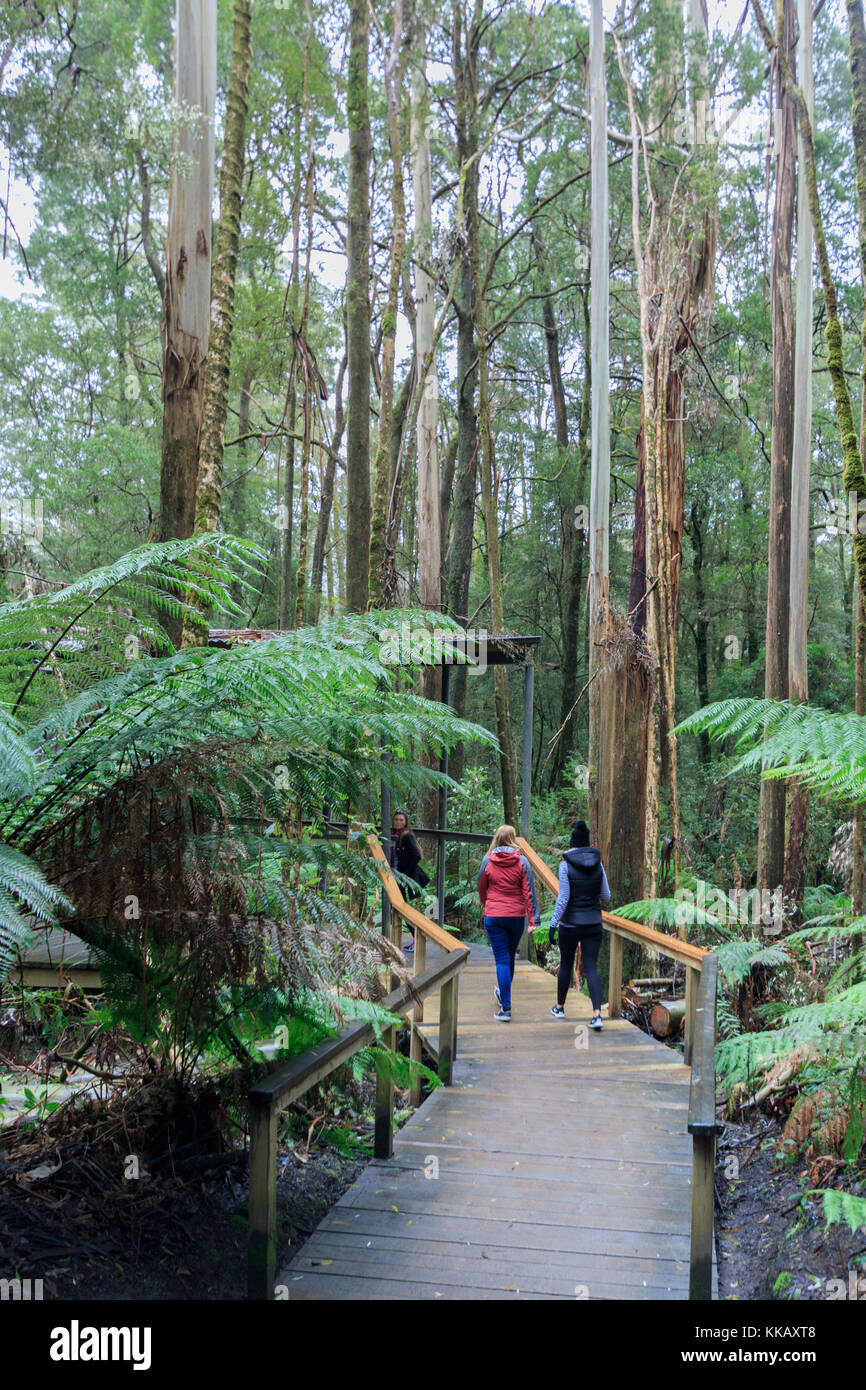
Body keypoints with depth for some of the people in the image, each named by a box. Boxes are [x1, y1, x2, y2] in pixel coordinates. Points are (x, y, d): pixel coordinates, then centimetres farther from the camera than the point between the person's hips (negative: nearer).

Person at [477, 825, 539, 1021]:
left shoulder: (488, 860, -3)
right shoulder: (521, 862, -3)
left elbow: (481, 888, 9)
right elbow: (529, 892, -6)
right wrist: (533, 919, -3)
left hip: (493, 916, -1)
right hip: (517, 916, 1)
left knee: (502, 959, -1)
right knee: (510, 957, 19)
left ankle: (506, 1008, -6)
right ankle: (503, 993, 40)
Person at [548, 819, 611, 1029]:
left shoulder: (566, 865, -10)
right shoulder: (598, 864, 1)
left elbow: (563, 899, -15)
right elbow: (606, 897, 5)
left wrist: (553, 924, -11)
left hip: (570, 923, -2)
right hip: (594, 923, 2)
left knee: (566, 964, 16)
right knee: (591, 967, 2)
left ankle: (560, 1007, 33)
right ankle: (597, 1014, -15)